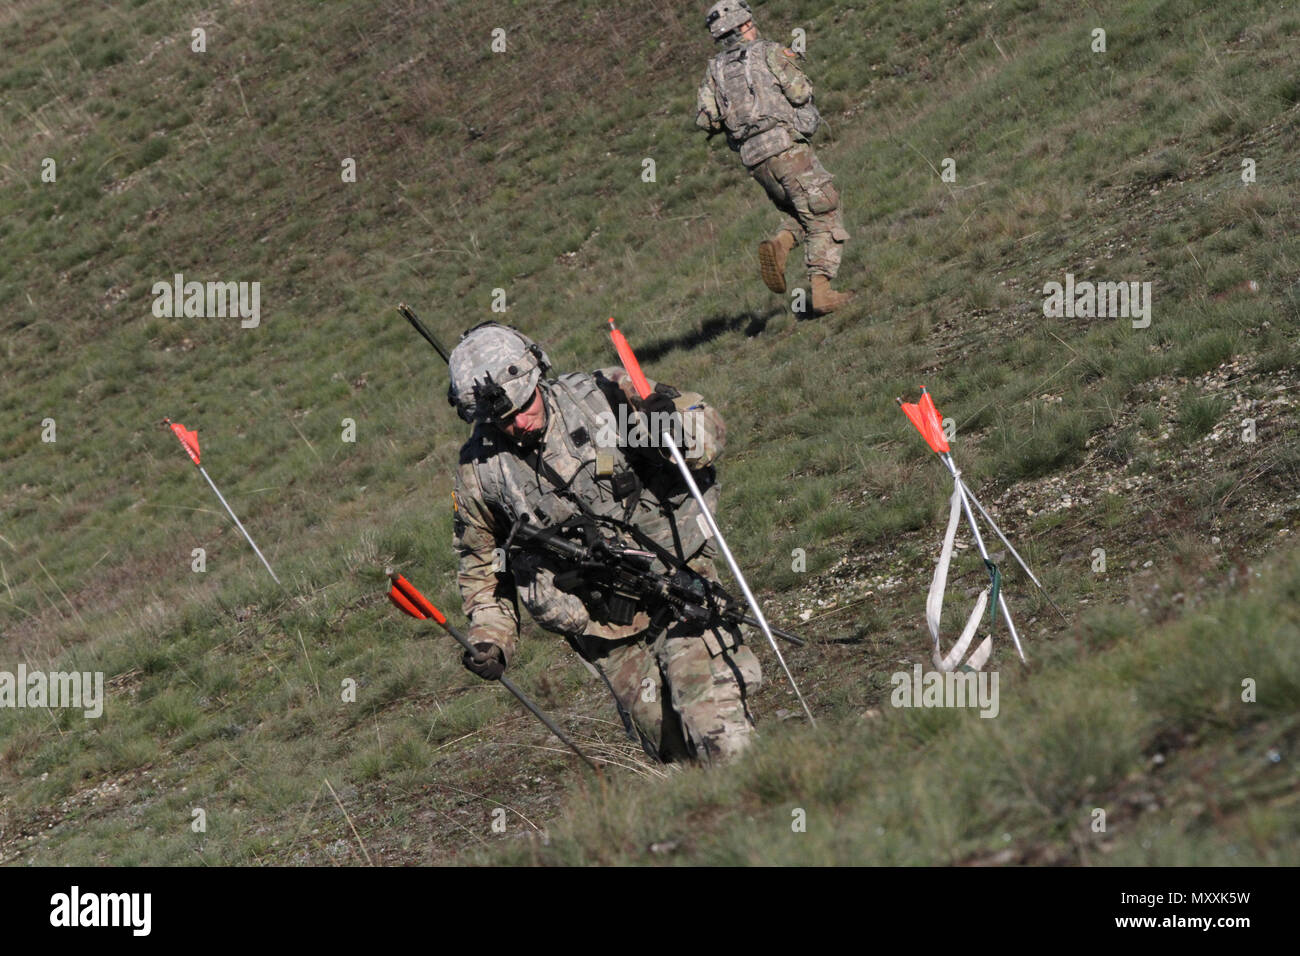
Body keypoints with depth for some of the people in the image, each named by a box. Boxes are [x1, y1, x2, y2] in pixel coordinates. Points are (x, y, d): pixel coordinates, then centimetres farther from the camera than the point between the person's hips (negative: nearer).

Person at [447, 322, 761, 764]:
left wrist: (672, 417, -22)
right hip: (604, 629, 2)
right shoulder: (479, 470, -2)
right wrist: (490, 637, 6)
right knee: (668, 742, -2)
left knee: (718, 729, -16)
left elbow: (708, 430, 0)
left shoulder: (602, 396, -8)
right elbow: (480, 560, 16)